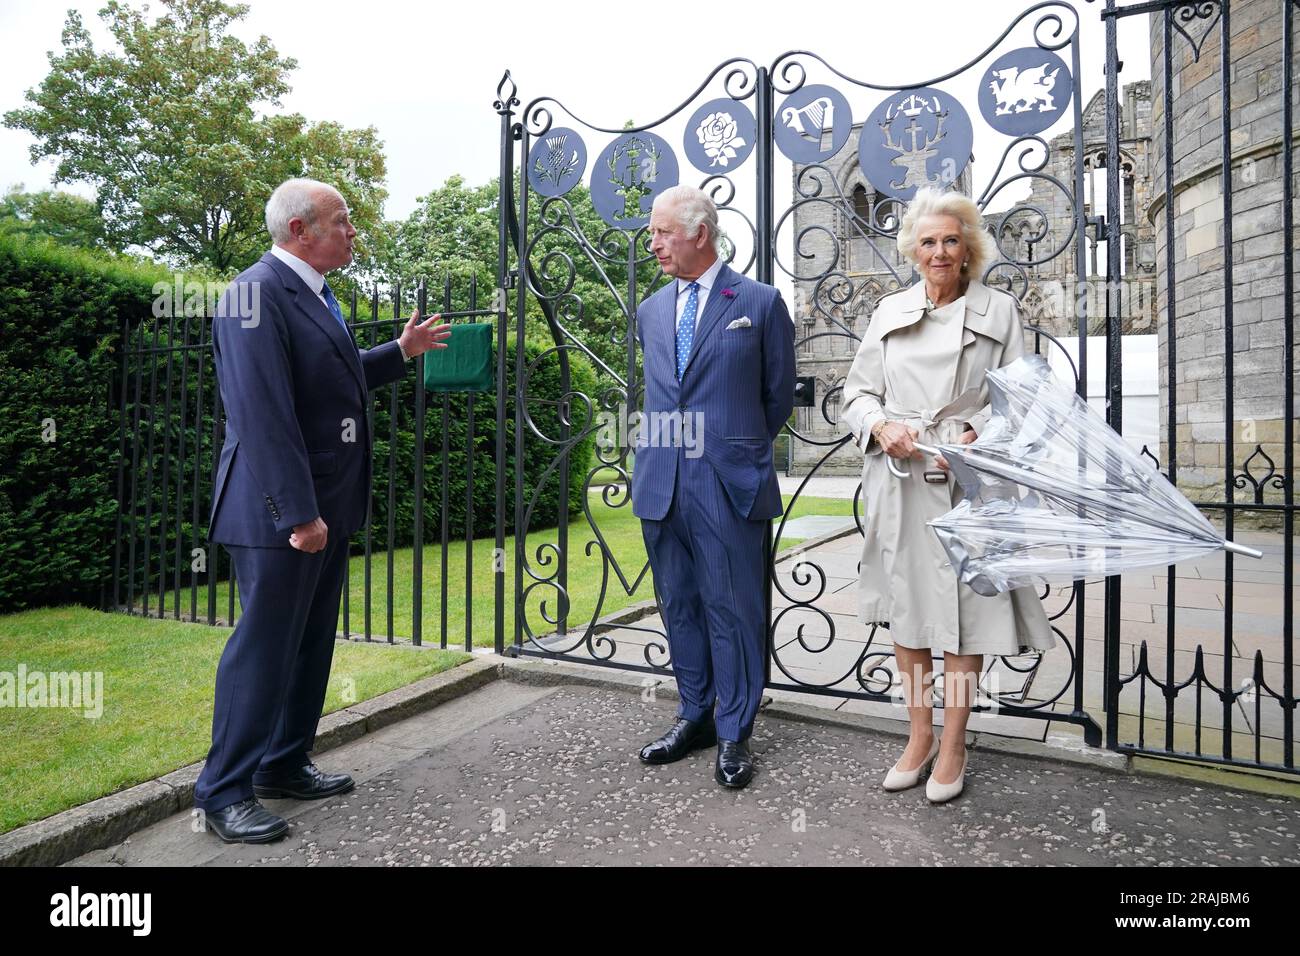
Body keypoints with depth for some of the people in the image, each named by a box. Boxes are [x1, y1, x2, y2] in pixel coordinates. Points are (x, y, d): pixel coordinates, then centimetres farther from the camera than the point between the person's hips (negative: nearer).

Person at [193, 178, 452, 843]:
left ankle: (285, 765, 31)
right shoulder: (257, 294, -17)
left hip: (327, 504, 10)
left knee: (311, 643, 16)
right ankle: (224, 792, 16)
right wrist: (298, 514, -24)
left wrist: (400, 352, 18)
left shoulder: (313, 294, 13)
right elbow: (262, 415, -23)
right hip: (282, 511, -9)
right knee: (263, 646, 0)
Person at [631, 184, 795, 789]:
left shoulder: (760, 303, -1)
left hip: (729, 485, -5)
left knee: (733, 608, 2)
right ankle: (695, 716, 29)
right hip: (661, 484, 5)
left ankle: (734, 733, 16)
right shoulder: (651, 310, 14)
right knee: (679, 604, 13)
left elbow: (779, 395, 6)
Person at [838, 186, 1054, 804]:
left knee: (965, 611, 2)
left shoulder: (998, 310, 4)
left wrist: (975, 435, -16)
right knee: (904, 610, 10)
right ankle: (920, 735, 27)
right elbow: (856, 393, 11)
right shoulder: (890, 311, 10)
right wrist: (881, 426, -9)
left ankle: (953, 745, 19)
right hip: (899, 481, 3)